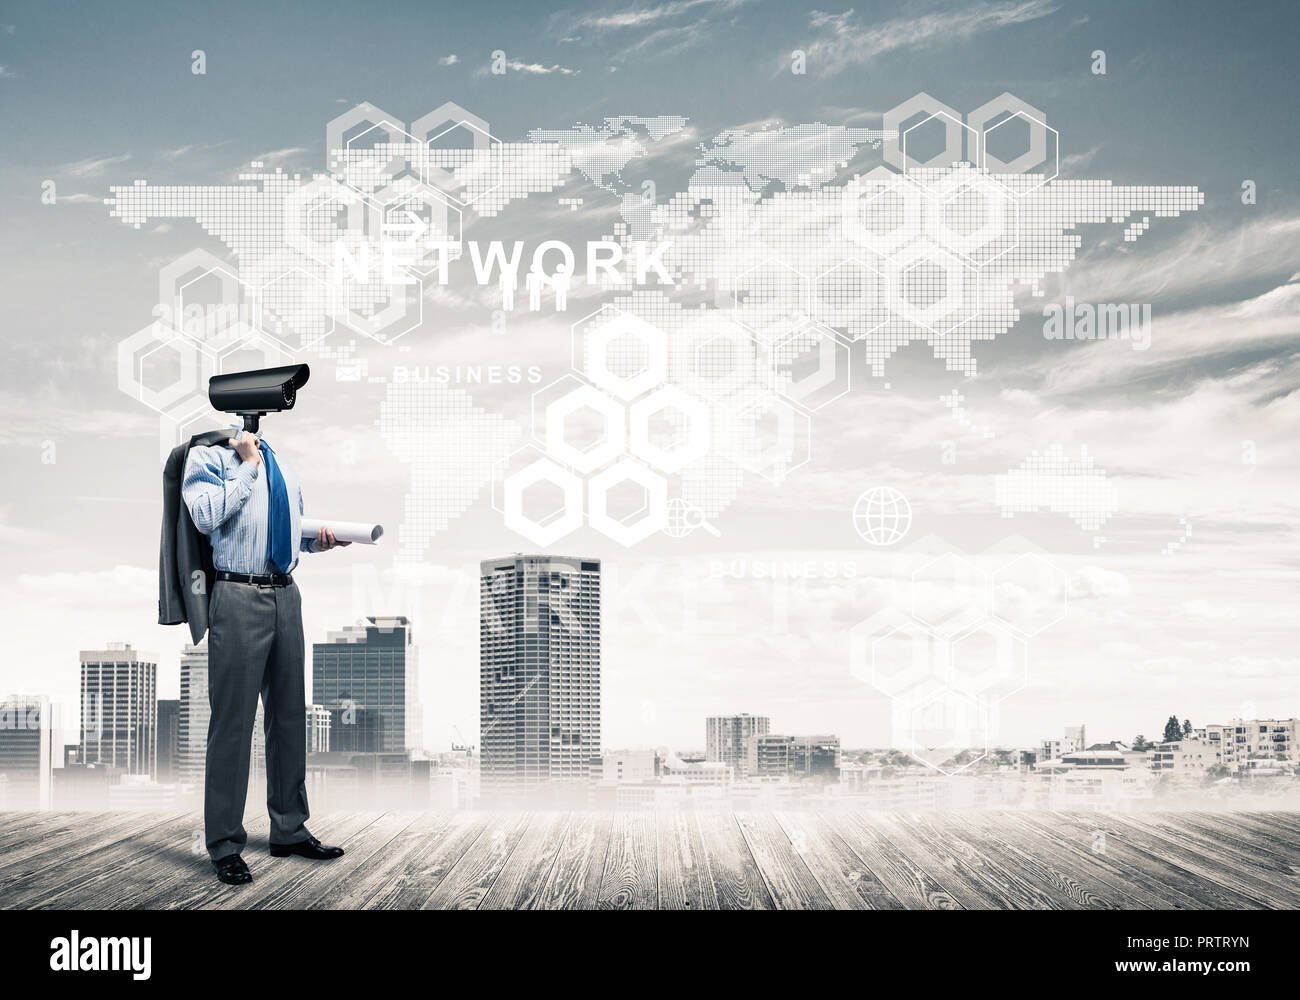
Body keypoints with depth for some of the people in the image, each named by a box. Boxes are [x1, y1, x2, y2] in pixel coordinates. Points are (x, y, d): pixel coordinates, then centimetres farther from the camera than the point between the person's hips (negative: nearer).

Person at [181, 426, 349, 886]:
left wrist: (316, 540, 7)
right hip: (238, 597, -7)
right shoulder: (208, 455, -1)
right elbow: (206, 515, -17)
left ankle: (290, 830, 26)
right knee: (233, 719, -4)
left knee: (290, 714, 13)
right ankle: (225, 844, 6)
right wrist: (248, 463, -11)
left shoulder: (281, 464, 18)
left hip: (285, 595, 7)